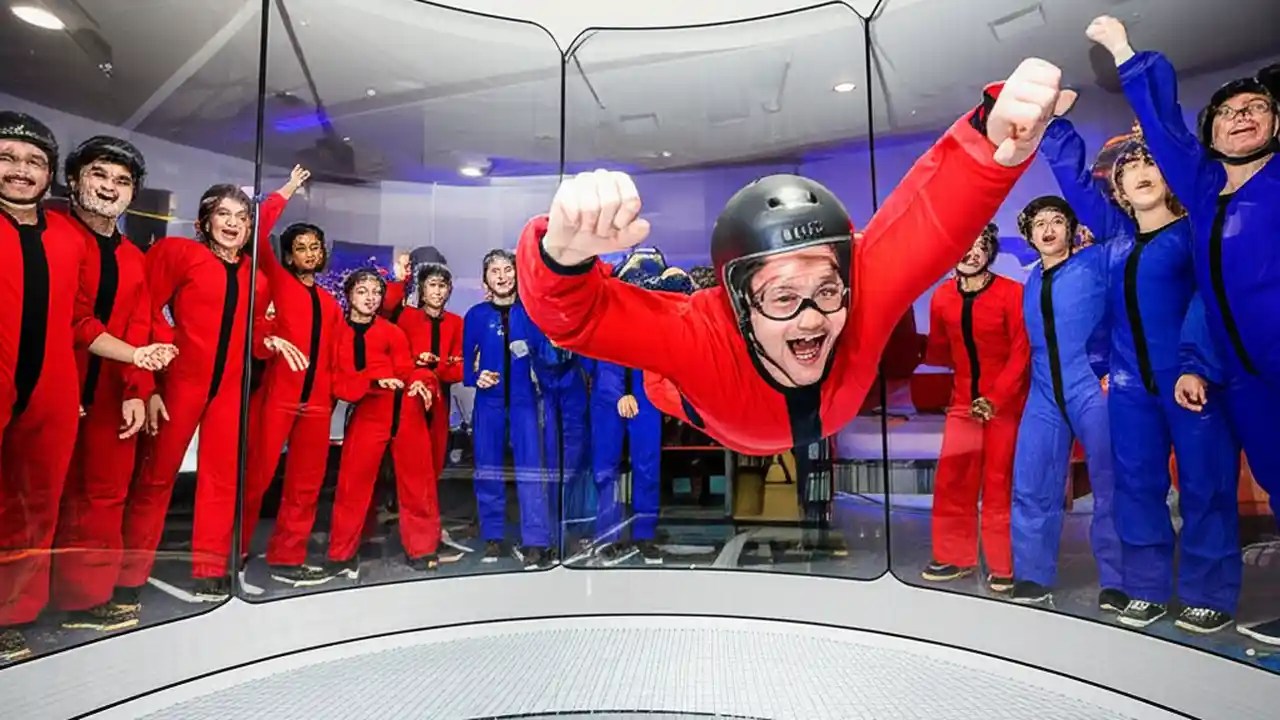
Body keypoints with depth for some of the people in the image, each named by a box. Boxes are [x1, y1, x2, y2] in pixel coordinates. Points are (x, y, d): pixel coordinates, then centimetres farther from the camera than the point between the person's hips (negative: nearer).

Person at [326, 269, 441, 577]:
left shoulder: (393, 332, 14)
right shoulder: (338, 333, 6)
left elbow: (406, 369, 7)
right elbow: (337, 382, -1)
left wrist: (422, 382, -16)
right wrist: (373, 382, -17)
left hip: (406, 411, 2)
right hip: (366, 413, -2)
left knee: (417, 481, 6)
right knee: (353, 483, -2)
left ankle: (422, 549, 18)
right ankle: (342, 555, 14)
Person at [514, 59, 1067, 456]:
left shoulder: (861, 292, -47)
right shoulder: (701, 334, -52)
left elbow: (936, 212, -59)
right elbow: (571, 313, -60)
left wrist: (997, 140, -82)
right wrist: (566, 252, -85)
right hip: (711, 442, -1)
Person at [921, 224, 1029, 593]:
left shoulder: (1012, 292, -11)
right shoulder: (941, 297, 2)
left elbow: (1021, 352, -13)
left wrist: (995, 398, -18)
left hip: (1006, 401, -4)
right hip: (963, 400, 5)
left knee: (1000, 483, 1)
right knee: (951, 479, 6)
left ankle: (1003, 566, 14)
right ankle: (955, 557, 21)